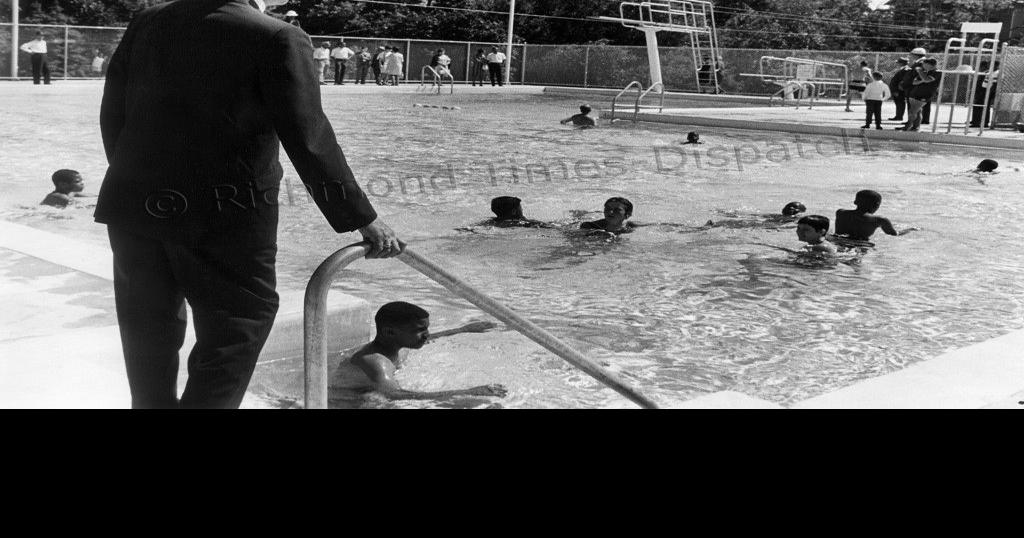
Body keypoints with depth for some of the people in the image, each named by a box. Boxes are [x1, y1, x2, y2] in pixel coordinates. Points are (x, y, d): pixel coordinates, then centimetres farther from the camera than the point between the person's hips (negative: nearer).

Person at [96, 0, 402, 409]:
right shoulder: (278, 40, -11)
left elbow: (112, 115, 12)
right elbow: (309, 141, -14)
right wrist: (363, 220, -8)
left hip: (135, 204, 6)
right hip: (226, 215, -6)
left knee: (150, 336, 19)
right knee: (237, 328, 8)